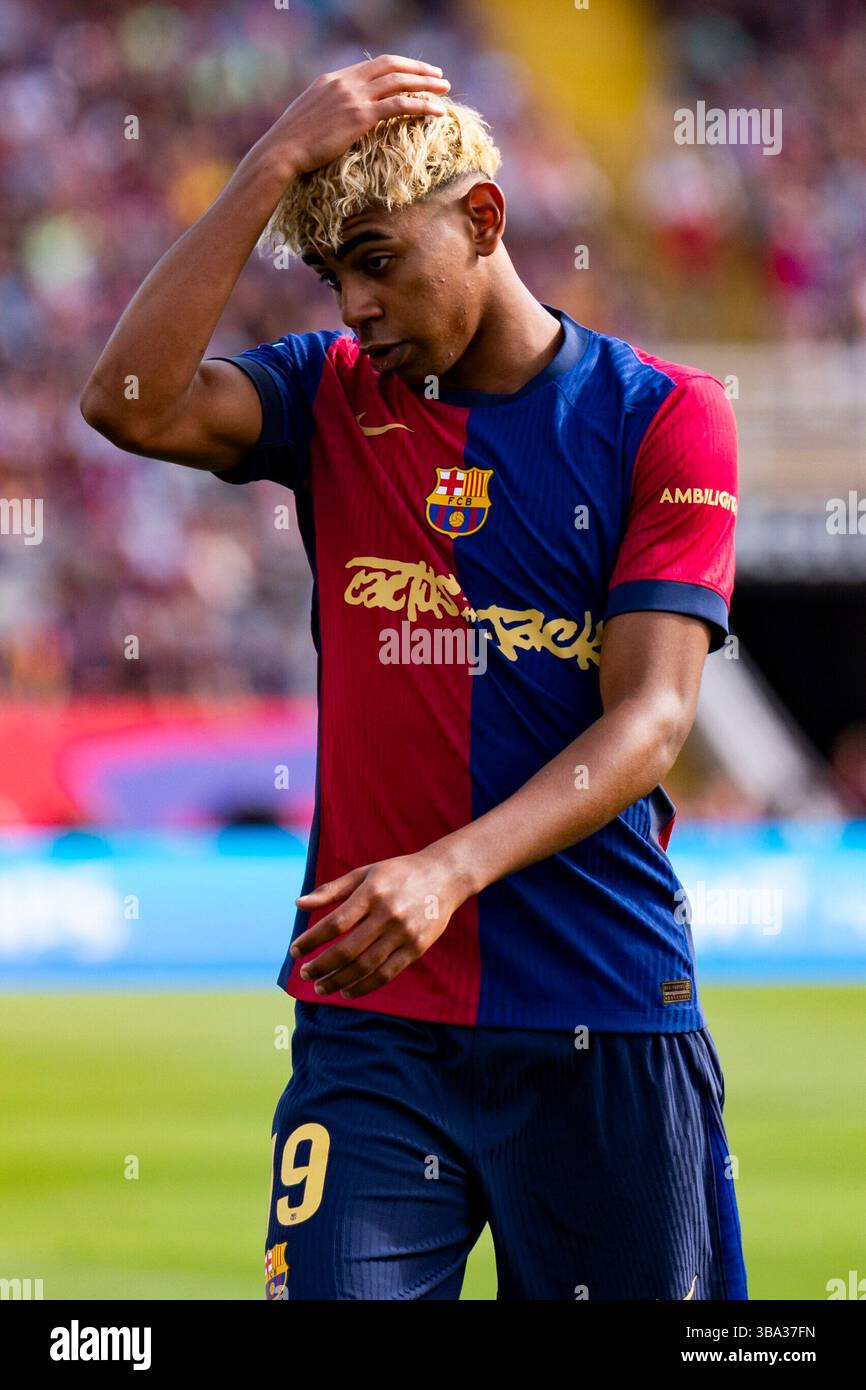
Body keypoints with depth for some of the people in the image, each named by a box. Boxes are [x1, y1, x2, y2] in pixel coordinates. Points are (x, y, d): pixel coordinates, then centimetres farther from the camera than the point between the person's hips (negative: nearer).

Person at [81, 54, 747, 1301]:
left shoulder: (663, 416, 0)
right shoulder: (334, 398, 8)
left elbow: (651, 716, -9)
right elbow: (130, 404, -11)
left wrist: (450, 871, -23)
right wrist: (279, 165, -13)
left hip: (604, 1014, -1)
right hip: (373, 1020, 1)